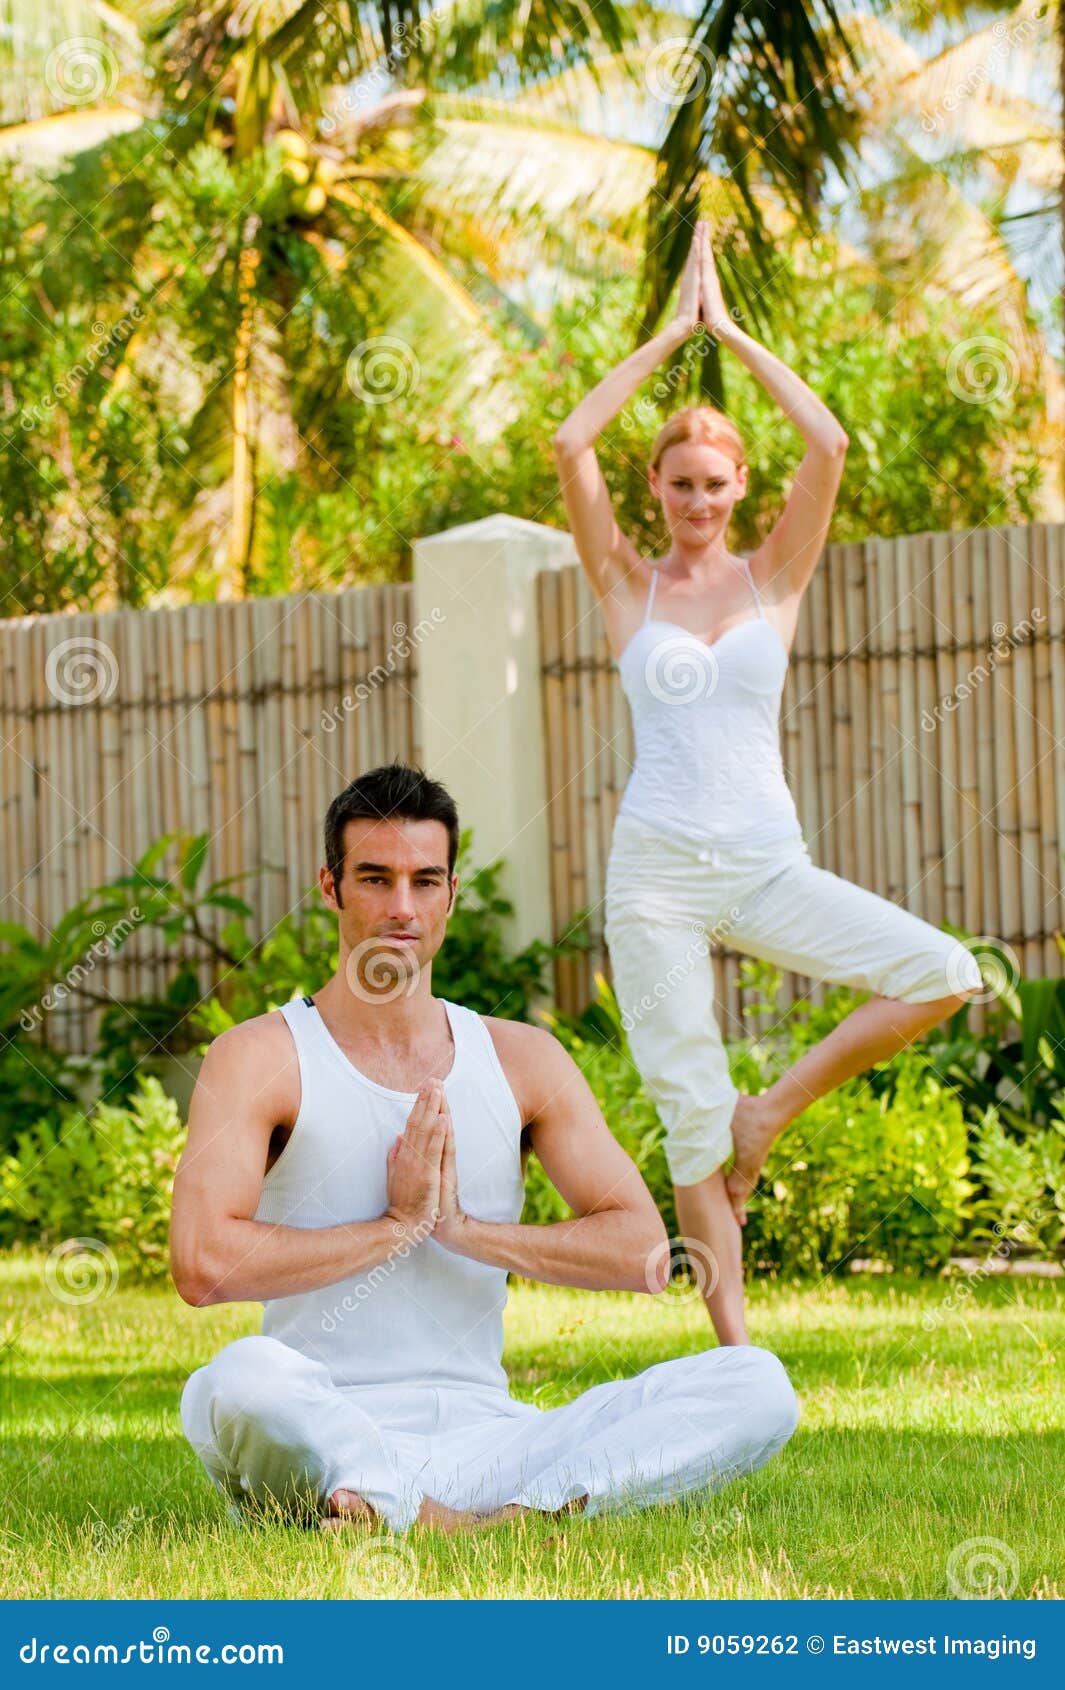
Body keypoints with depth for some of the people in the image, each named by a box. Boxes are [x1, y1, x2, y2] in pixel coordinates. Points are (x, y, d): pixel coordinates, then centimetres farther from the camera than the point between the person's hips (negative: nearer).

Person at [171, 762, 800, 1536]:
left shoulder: (522, 1060, 14)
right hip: (322, 1440, -4)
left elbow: (642, 1251, 5)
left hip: (482, 1435, 4)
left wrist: (465, 1230, -6)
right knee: (241, 1381, -41)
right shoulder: (262, 1058, 2)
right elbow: (202, 1265, -13)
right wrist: (395, 1226, -9)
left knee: (757, 1387, -18)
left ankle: (517, 1513, -35)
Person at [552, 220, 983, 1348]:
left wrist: (730, 332, 0)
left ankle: (773, 1111, -1)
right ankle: (734, 1346, 4)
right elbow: (570, 446, -7)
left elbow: (829, 444, -6)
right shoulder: (626, 584, 6)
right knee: (689, 1114, -4)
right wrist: (671, 334, -2)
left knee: (943, 974, -18)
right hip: (656, 869, -2)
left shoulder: (775, 578, 8)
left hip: (766, 865, 2)